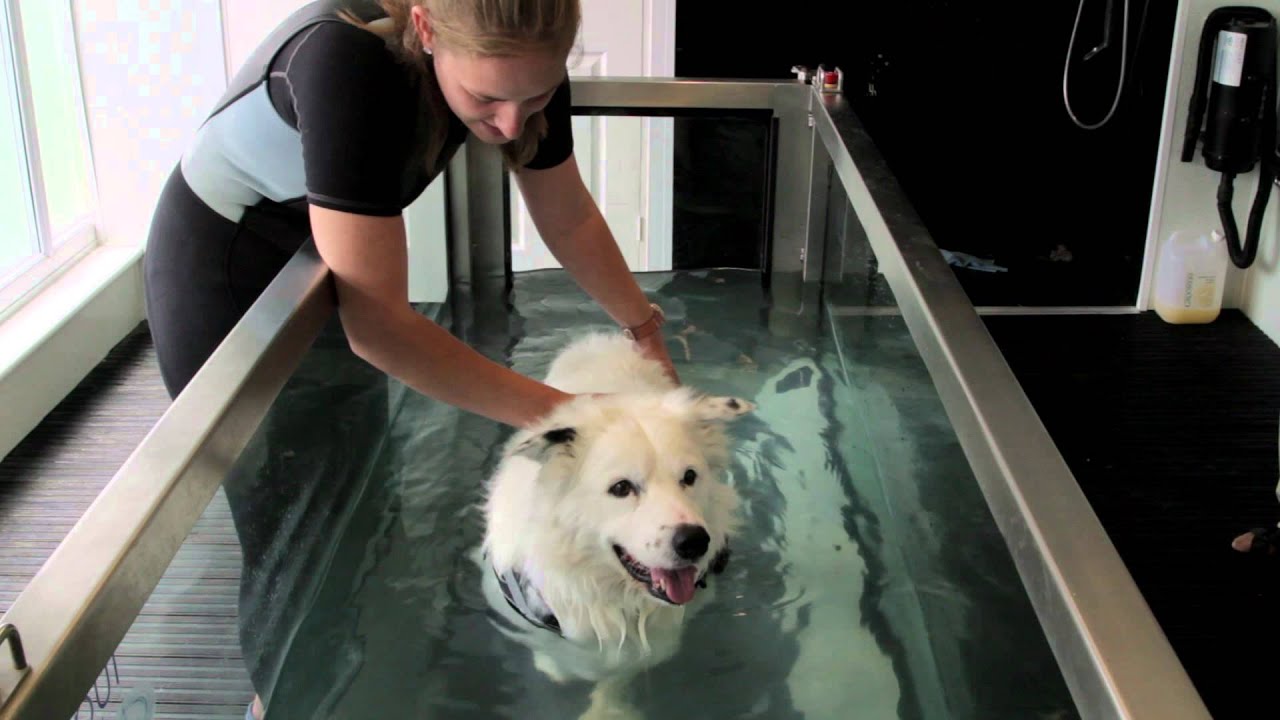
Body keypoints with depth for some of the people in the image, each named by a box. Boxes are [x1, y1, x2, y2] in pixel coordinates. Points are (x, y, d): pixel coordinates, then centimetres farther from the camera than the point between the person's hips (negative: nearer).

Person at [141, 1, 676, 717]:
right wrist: (554, 412, -39)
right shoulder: (347, 58, -41)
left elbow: (569, 215, -4)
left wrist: (645, 324, -6)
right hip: (223, 272, -6)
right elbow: (377, 323, -41)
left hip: (326, 253, 6)